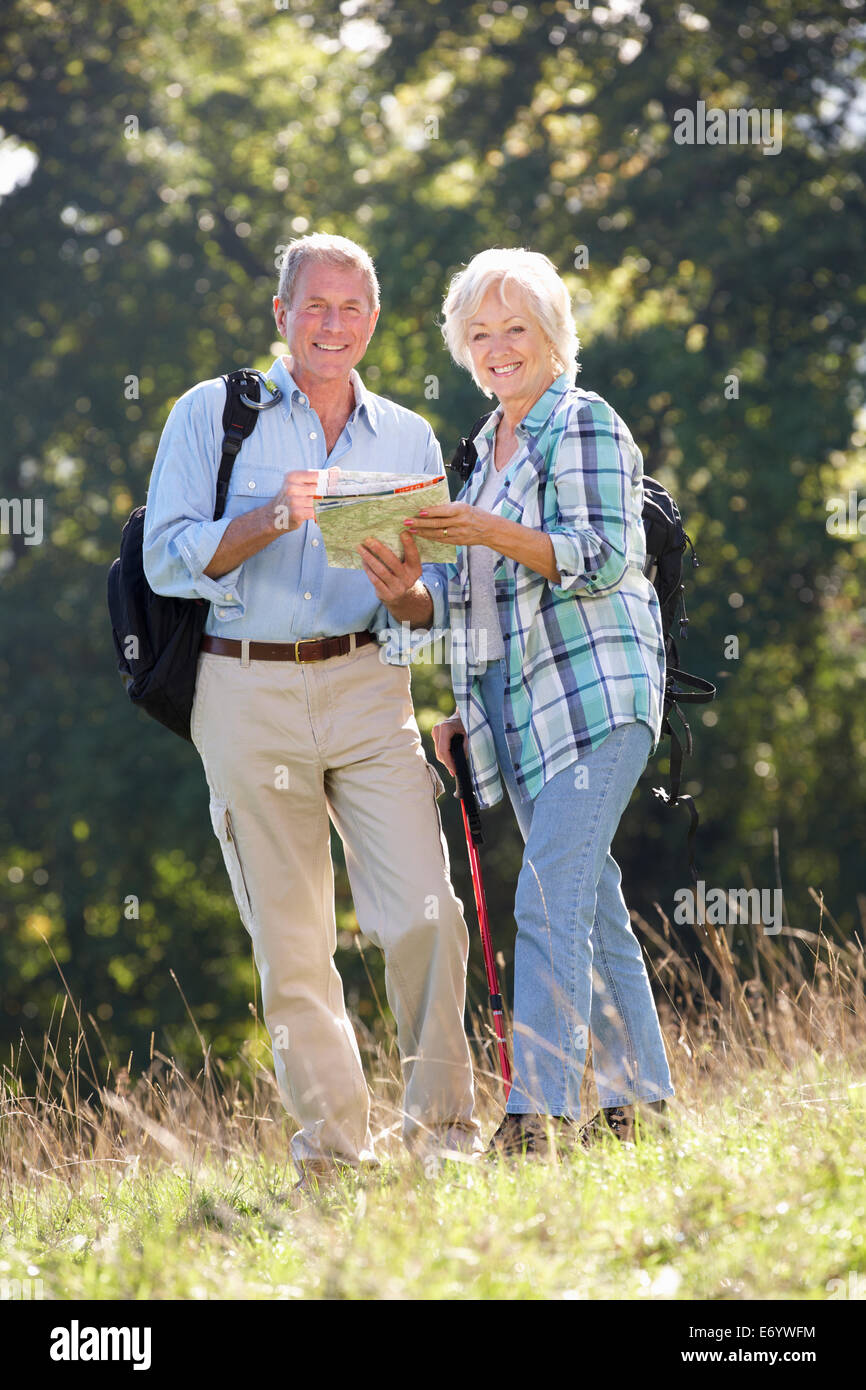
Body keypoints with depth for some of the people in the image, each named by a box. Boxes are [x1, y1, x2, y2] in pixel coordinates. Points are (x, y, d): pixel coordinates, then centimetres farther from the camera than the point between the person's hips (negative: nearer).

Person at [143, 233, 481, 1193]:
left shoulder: (408, 440, 15)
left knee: (423, 914, -12)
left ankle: (442, 1124, -1)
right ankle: (333, 1146, 7)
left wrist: (406, 591, -10)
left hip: (367, 689, 2)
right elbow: (169, 562, -3)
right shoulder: (211, 415, 7)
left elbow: (433, 608, 13)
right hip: (246, 692, -1)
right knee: (291, 939, 1)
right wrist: (273, 519, -17)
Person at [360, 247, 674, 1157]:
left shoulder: (586, 426, -4)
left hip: (592, 693, -8)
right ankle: (637, 1102, 15)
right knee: (591, 905, 10)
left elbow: (606, 556, -15)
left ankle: (537, 1111, -22)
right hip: (515, 706, 8)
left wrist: (492, 533, -22)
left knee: (549, 898, -17)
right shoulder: (486, 448, 21)